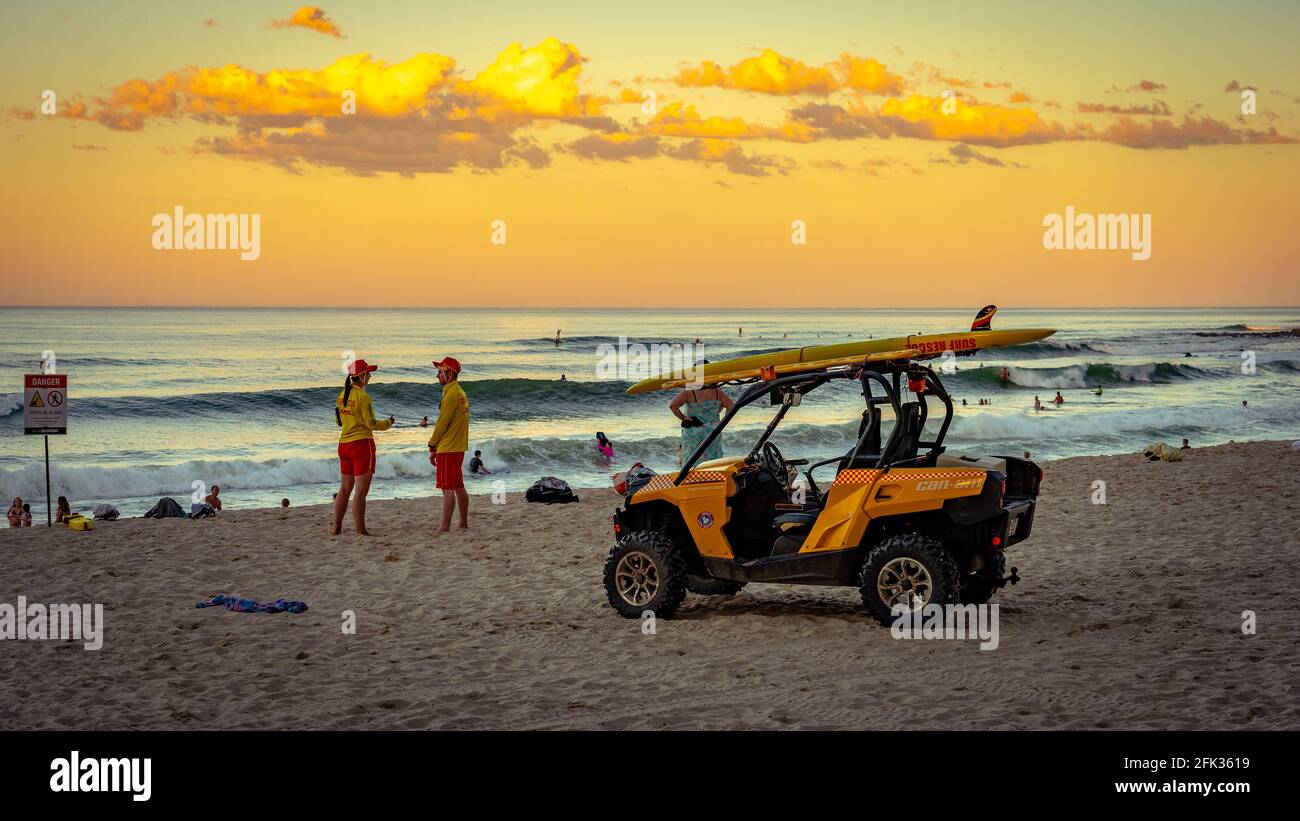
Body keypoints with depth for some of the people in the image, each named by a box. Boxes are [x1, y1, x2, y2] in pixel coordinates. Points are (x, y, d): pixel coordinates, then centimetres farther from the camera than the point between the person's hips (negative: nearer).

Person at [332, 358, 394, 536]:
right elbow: (371, 423, -15)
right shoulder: (362, 396, -15)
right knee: (360, 492, -5)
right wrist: (387, 423, 2)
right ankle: (360, 530, -6)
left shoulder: (342, 395, 7)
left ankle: (337, 527, 18)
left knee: (345, 489, 16)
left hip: (344, 444, 8)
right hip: (362, 443, -8)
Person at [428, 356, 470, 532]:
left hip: (447, 449, -10)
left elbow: (442, 424, -16)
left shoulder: (451, 394, -16)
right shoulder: (461, 393, 15)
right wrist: (435, 446, 17)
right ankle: (464, 524, 18)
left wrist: (432, 447, -9)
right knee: (459, 487, 13)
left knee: (447, 489, -9)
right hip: (459, 448, 10)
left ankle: (445, 527, -10)